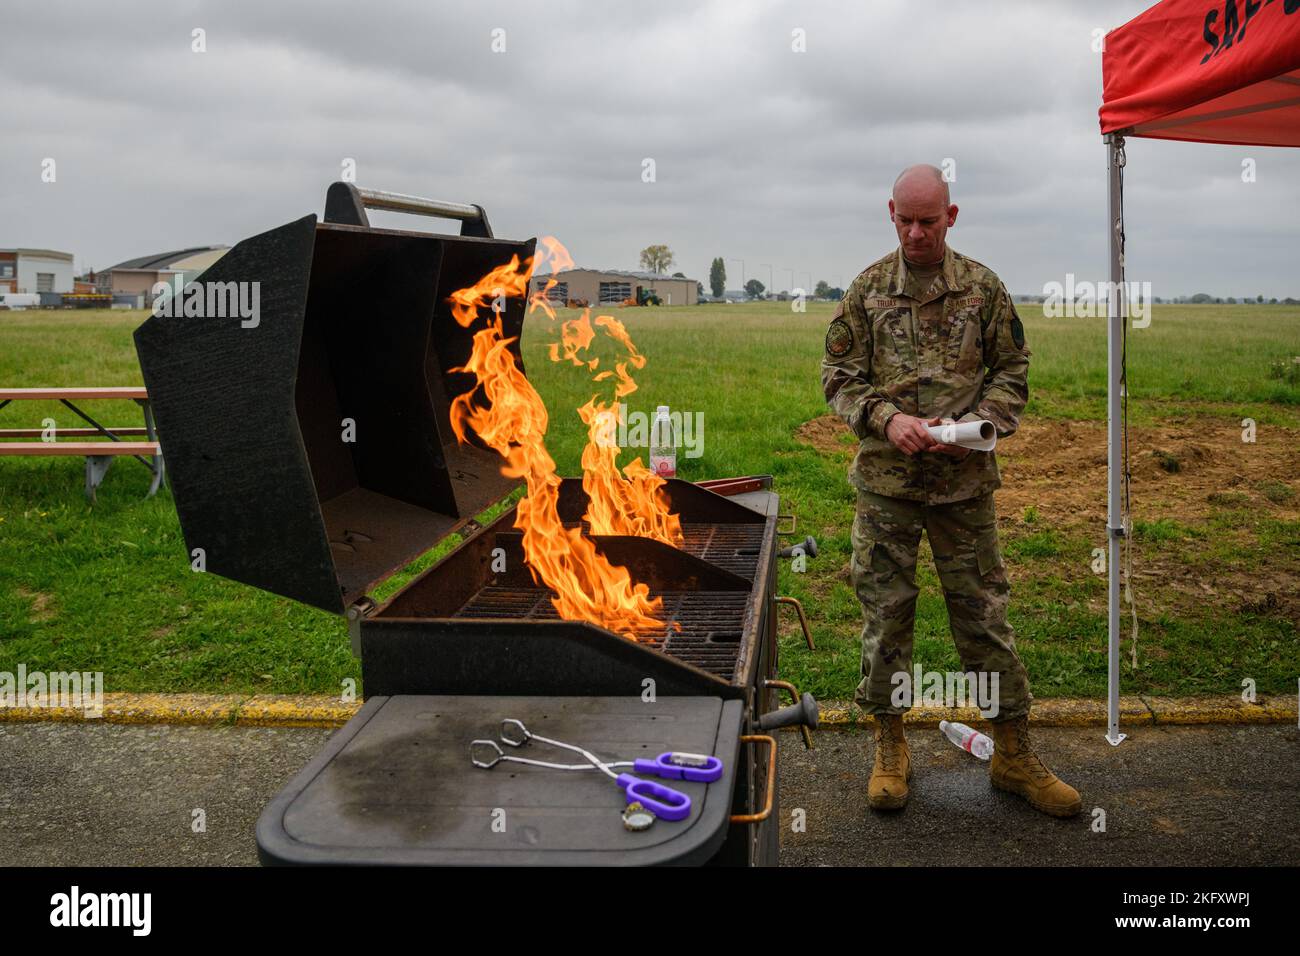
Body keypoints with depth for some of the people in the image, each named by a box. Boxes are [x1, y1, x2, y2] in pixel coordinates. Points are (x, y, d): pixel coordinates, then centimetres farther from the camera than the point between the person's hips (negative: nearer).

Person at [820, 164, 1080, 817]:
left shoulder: (984, 289, 4)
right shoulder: (867, 289, 4)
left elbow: (1013, 373, 7)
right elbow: (839, 375, 4)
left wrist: (974, 427, -10)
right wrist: (885, 419, -13)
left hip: (964, 481, 0)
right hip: (884, 480, 1)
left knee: (983, 615, 6)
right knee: (885, 614, 7)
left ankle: (1013, 755, 21)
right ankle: (891, 748, 23)